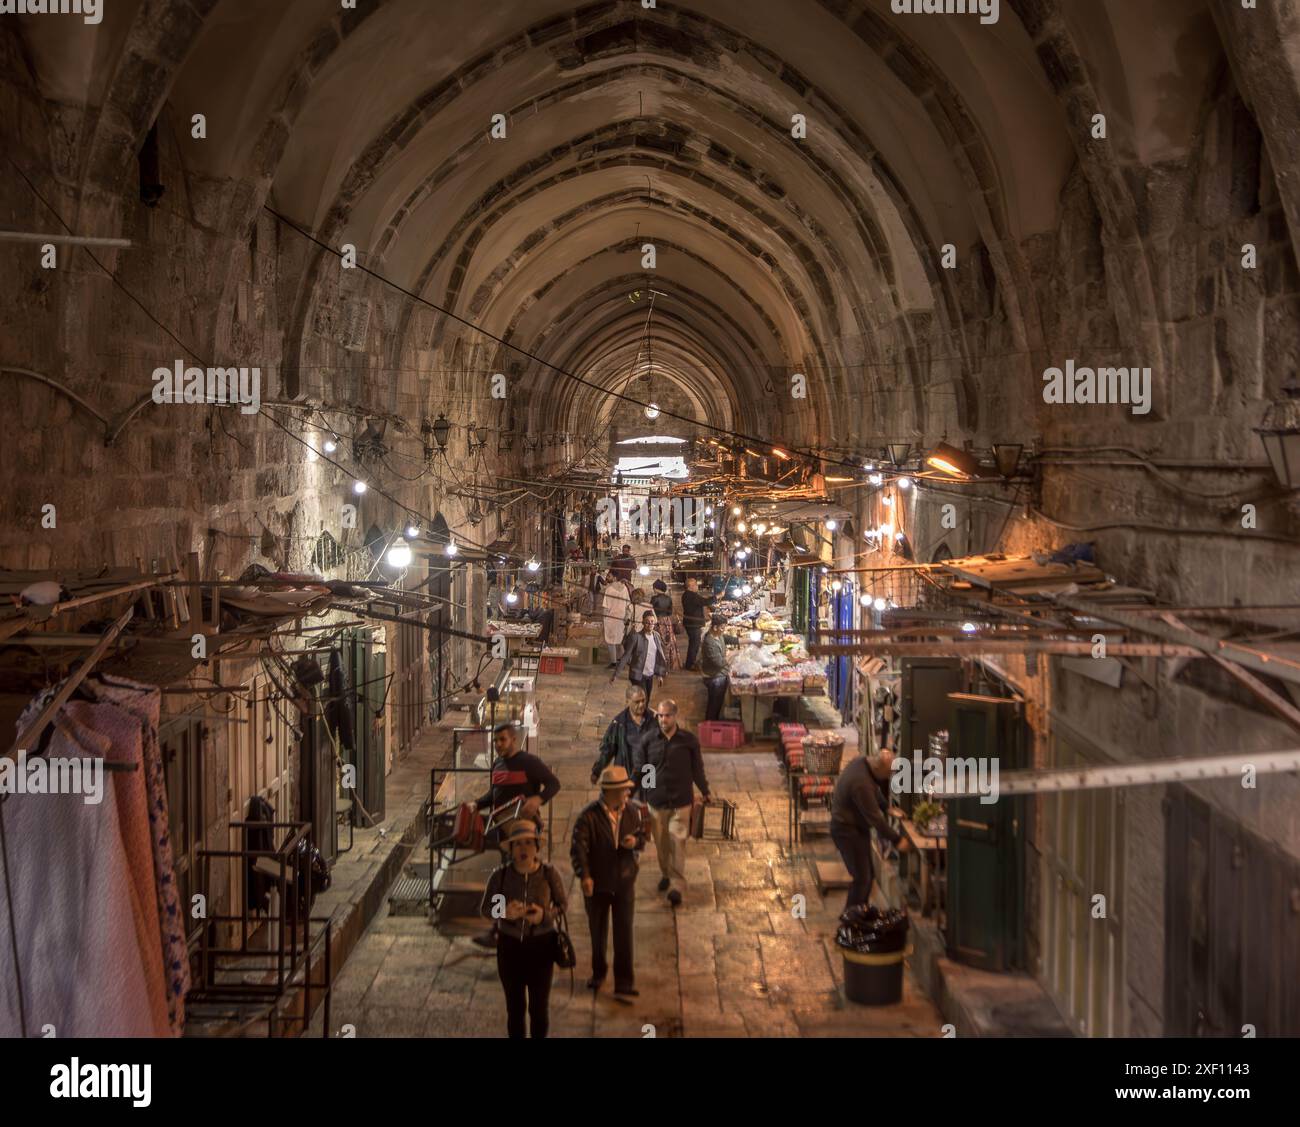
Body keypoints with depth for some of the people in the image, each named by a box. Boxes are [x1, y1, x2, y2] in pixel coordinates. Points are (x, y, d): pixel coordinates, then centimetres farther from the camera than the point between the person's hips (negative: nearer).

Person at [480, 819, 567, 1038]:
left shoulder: (549, 874, -13)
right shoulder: (499, 876, -12)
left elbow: (563, 903, 1)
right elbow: (485, 909, -4)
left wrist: (545, 915, -20)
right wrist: (504, 912, -26)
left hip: (541, 944, 0)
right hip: (510, 945, 0)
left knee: (539, 1006, 7)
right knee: (515, 1006, 9)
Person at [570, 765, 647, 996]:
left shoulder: (634, 811, -6)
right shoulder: (588, 816, -18)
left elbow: (642, 836, 8)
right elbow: (578, 848, -22)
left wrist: (635, 842, -17)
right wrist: (584, 876, -34)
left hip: (624, 881, 2)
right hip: (597, 883, -1)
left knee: (624, 932, 0)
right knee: (597, 931, 15)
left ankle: (624, 982, 8)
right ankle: (598, 972, 37)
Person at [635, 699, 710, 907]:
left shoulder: (688, 740, -6)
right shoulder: (649, 741, -3)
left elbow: (697, 768, 6)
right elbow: (639, 770, 5)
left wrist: (705, 792, 14)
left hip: (681, 802, -2)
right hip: (656, 801, 2)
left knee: (678, 842, -8)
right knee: (661, 843, 12)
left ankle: (677, 885, -5)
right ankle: (666, 875, 34)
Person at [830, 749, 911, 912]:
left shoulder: (861, 760, -5)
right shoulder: (861, 784, -33)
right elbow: (875, 818, -27)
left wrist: (886, 808, 4)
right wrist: (897, 839, -20)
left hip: (857, 827, 10)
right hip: (847, 830, -10)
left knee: (868, 874, 16)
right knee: (862, 878, -5)